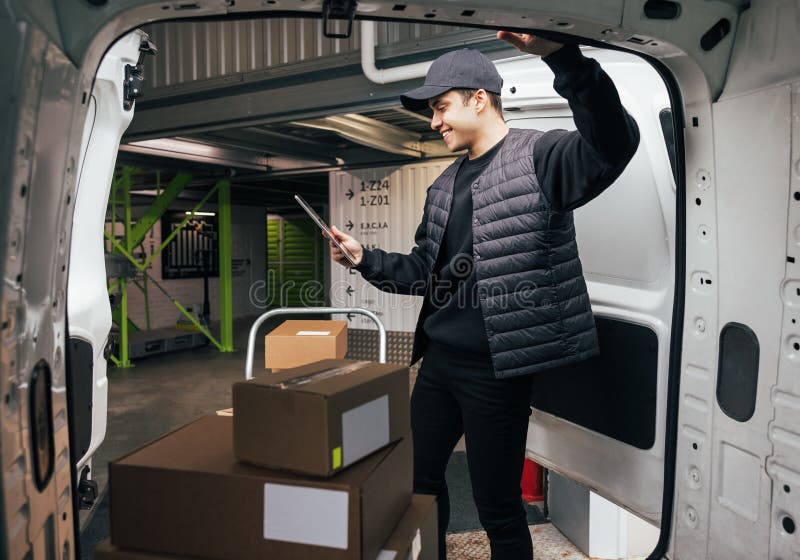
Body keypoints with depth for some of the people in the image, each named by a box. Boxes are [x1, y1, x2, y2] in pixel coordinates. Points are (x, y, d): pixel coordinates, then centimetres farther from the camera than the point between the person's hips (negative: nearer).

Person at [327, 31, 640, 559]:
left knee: (498, 507, 7)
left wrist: (561, 54, -40)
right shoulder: (445, 185, 13)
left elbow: (614, 142, -30)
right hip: (438, 361, 8)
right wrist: (365, 258, 5)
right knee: (420, 480, 21)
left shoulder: (539, 157, -10)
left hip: (495, 369, -8)